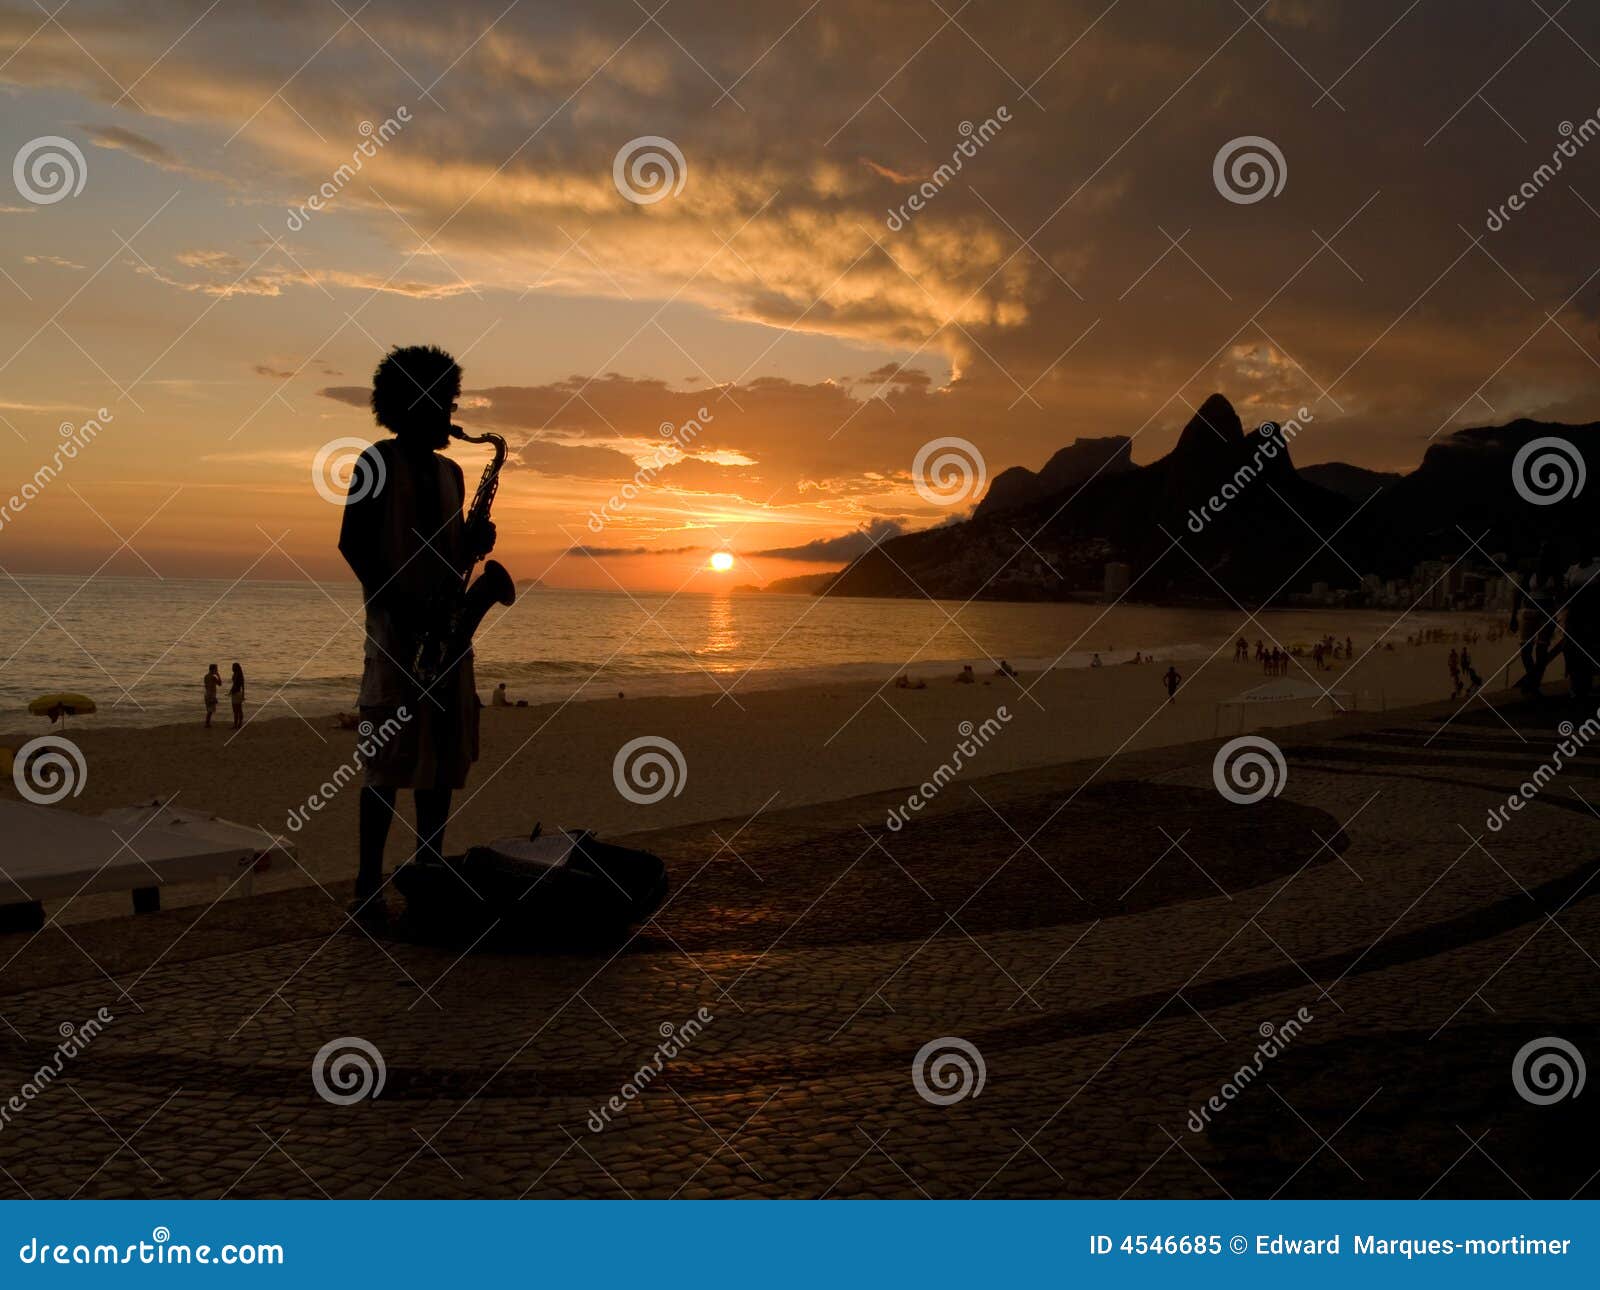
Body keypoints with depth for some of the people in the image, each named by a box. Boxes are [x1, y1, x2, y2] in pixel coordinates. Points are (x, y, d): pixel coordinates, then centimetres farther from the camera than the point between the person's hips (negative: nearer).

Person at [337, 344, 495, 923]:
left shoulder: (449, 472, 18)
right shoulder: (377, 462, 0)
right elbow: (352, 544, -6)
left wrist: (474, 544, 0)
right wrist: (395, 605, -15)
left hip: (445, 623, 7)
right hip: (395, 625, -6)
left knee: (444, 752, 5)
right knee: (391, 756, -9)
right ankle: (369, 888, -6)